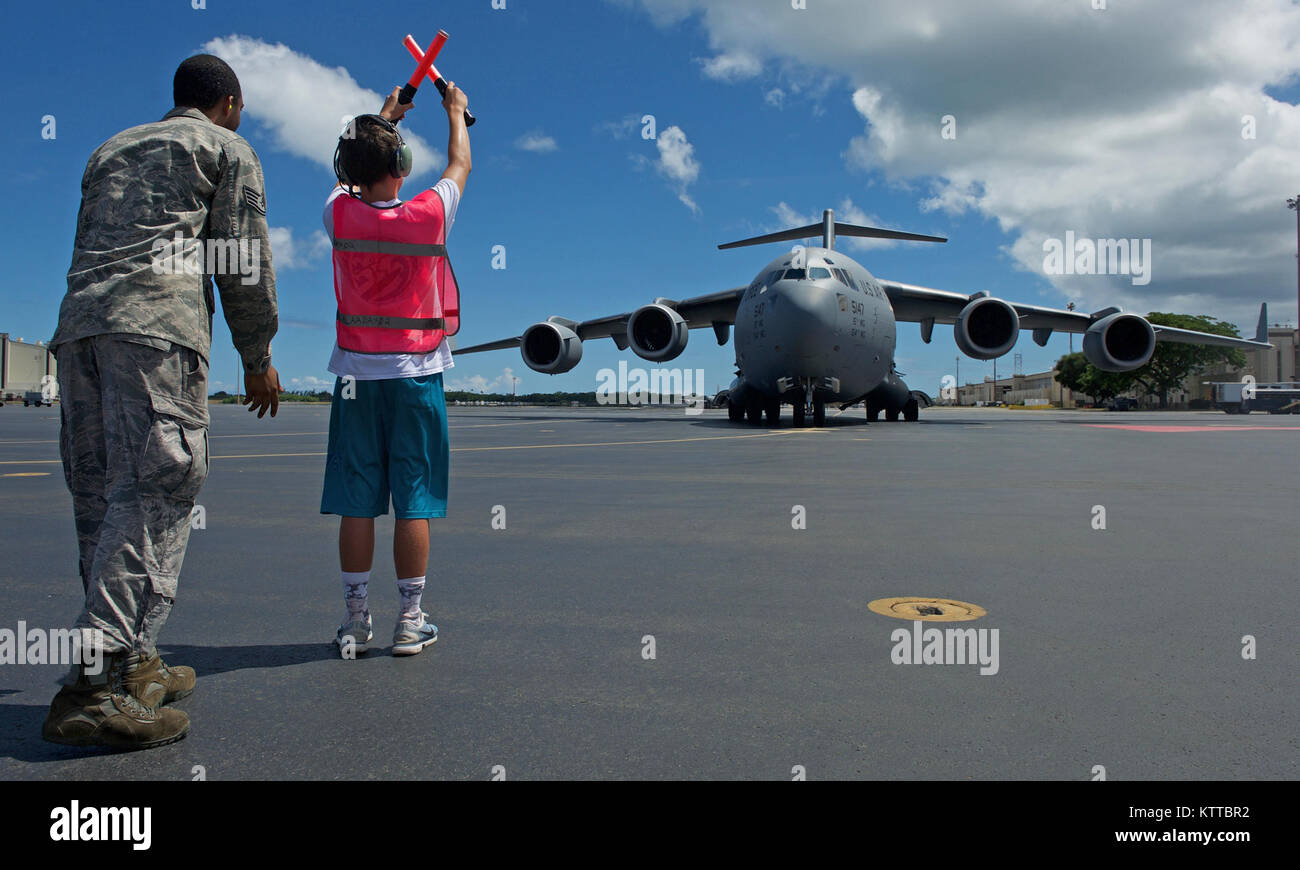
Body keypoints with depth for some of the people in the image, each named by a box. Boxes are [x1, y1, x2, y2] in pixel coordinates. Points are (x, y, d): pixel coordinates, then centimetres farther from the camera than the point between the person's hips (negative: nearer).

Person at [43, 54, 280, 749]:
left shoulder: (109, 149, 32)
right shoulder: (227, 148, 13)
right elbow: (245, 262, 5)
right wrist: (258, 359, 11)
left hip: (78, 322, 7)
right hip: (158, 321, -7)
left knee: (101, 495, 6)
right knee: (156, 489, -13)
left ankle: (133, 664, 10)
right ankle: (95, 682, -22)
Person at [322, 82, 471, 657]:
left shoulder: (339, 213, -2)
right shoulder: (428, 215, -6)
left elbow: (348, 173, 22)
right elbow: (460, 166, 14)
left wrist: (383, 116, 35)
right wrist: (455, 112, 32)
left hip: (357, 374, 2)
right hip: (416, 374, -2)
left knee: (356, 502, 4)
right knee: (414, 501, 1)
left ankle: (355, 620, 9)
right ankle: (410, 620, 7)